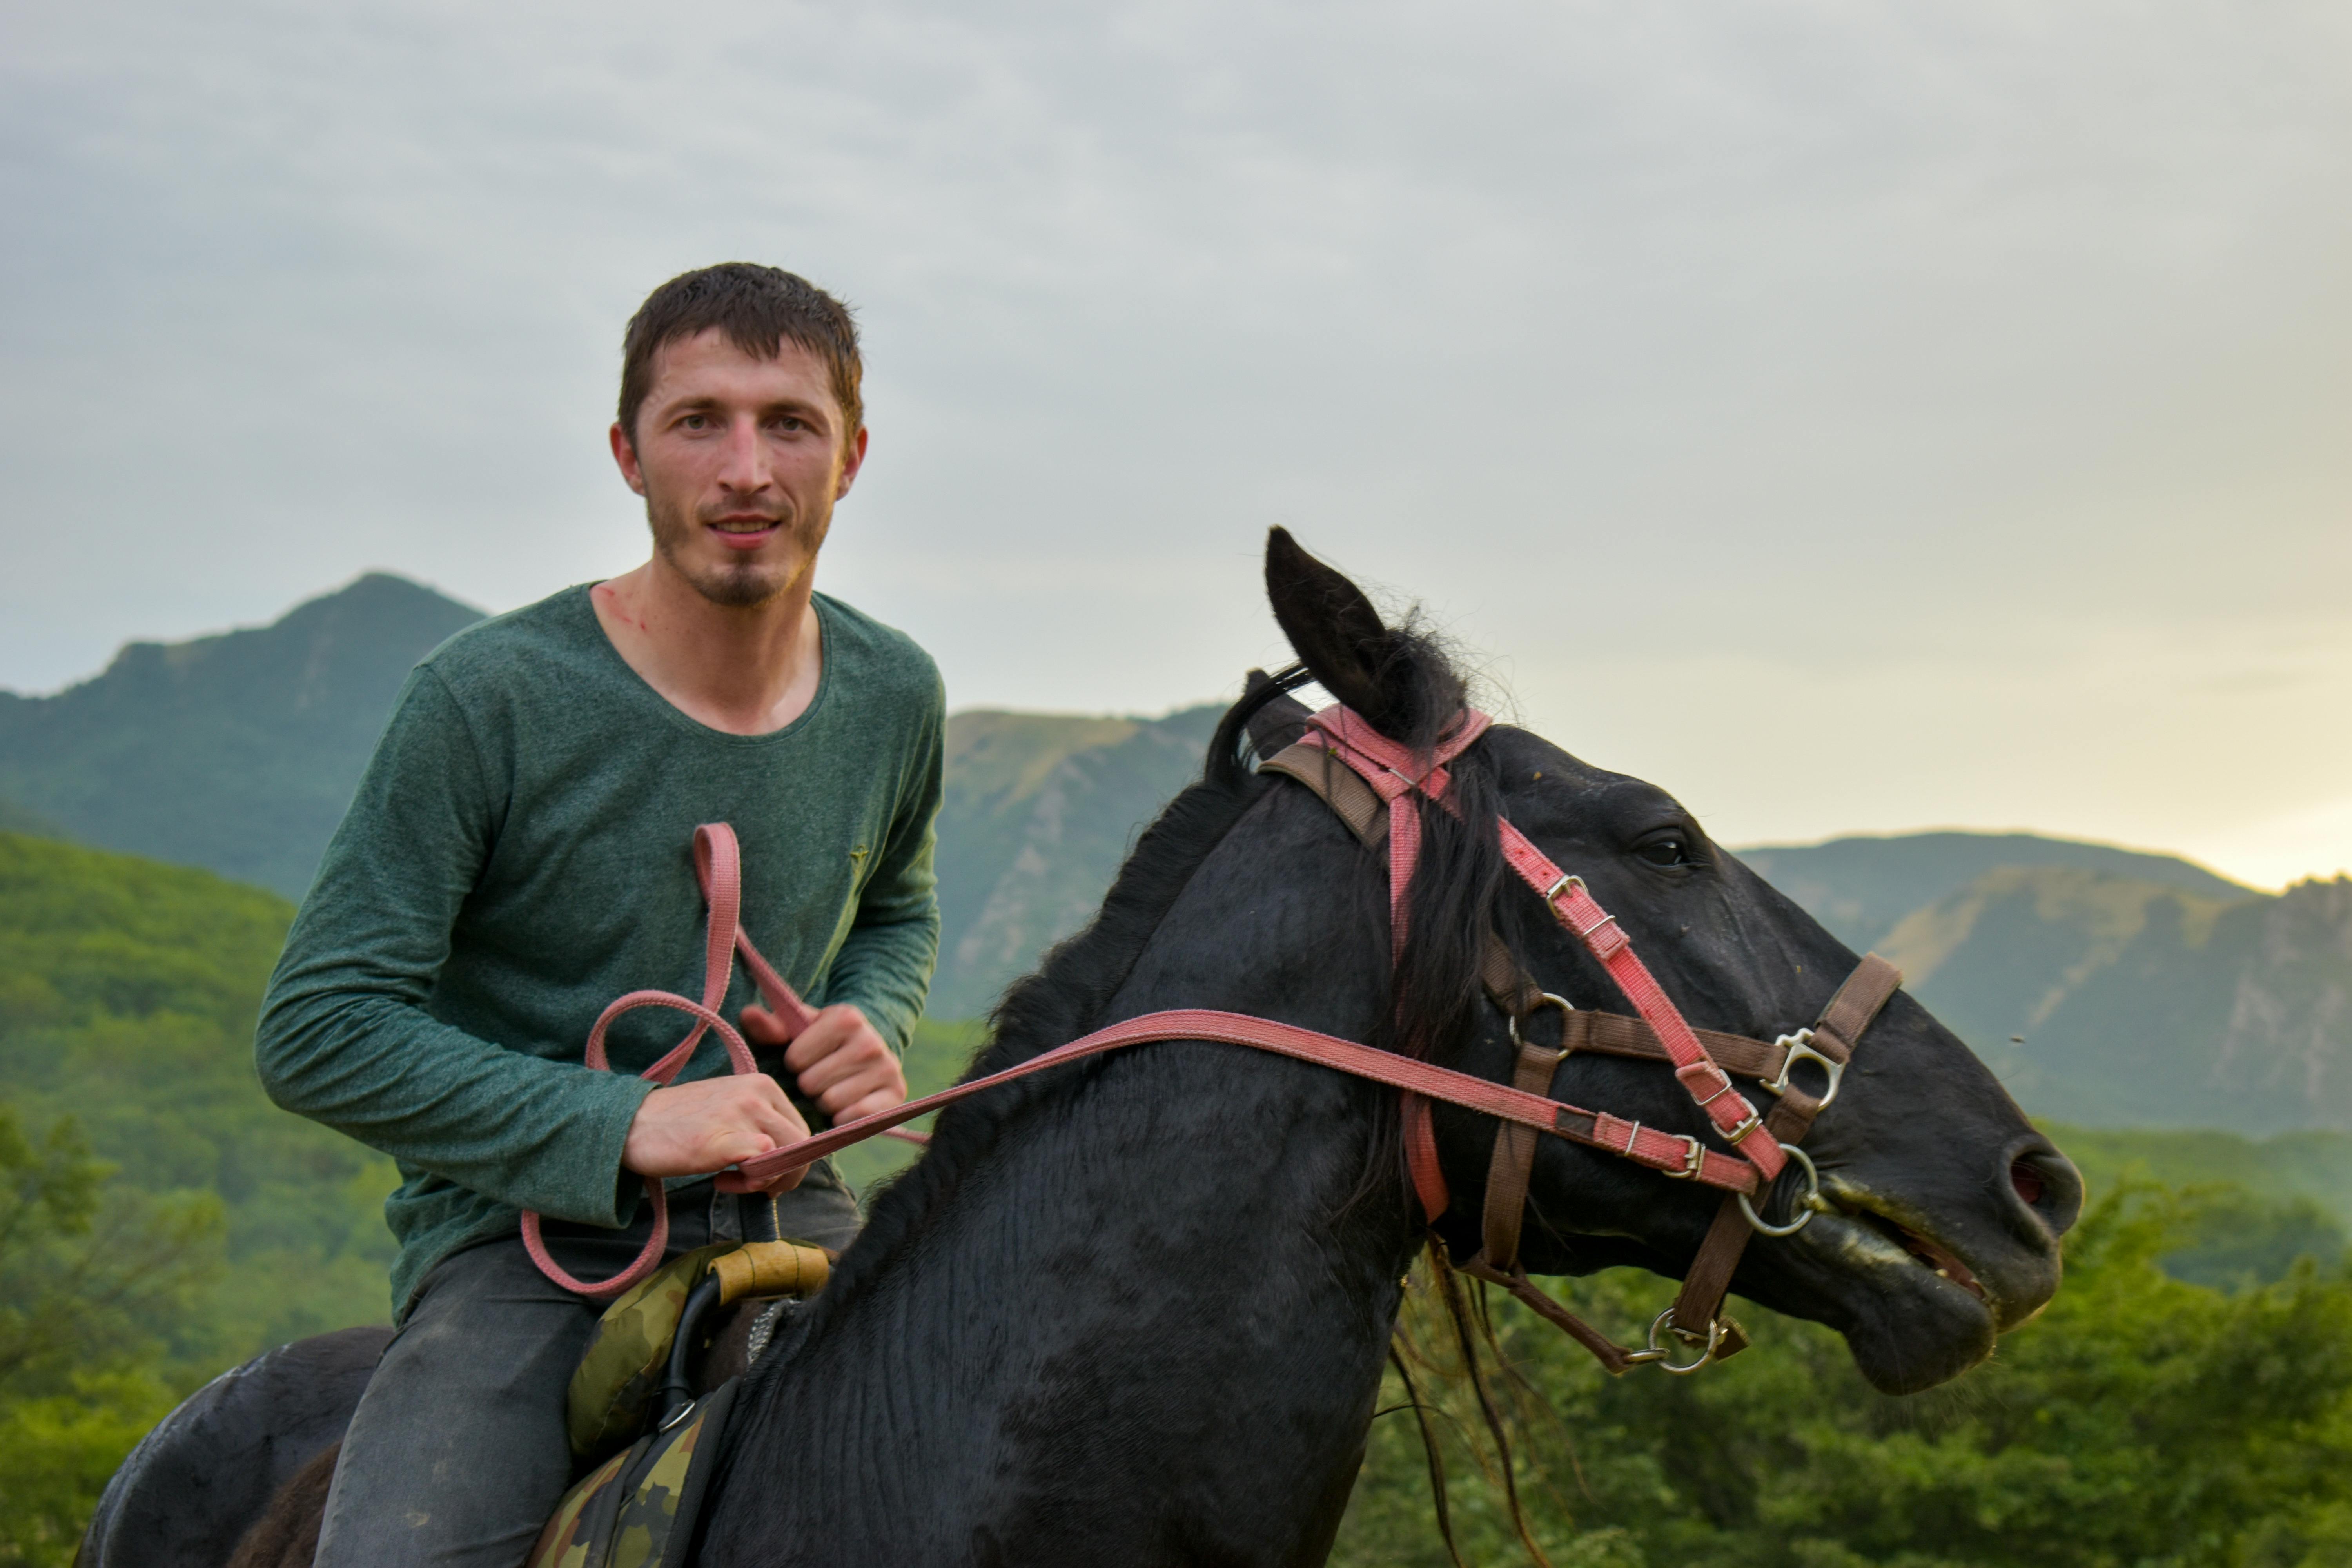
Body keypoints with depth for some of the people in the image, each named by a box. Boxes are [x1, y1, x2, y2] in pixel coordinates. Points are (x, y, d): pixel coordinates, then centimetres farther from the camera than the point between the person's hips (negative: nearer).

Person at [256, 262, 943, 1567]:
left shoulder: (893, 695, 3)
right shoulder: (488, 699, -13)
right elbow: (317, 1031, -12)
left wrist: (870, 1026, -1)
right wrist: (621, 1125, -21)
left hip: (789, 1215, 5)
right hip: (528, 1231, -4)